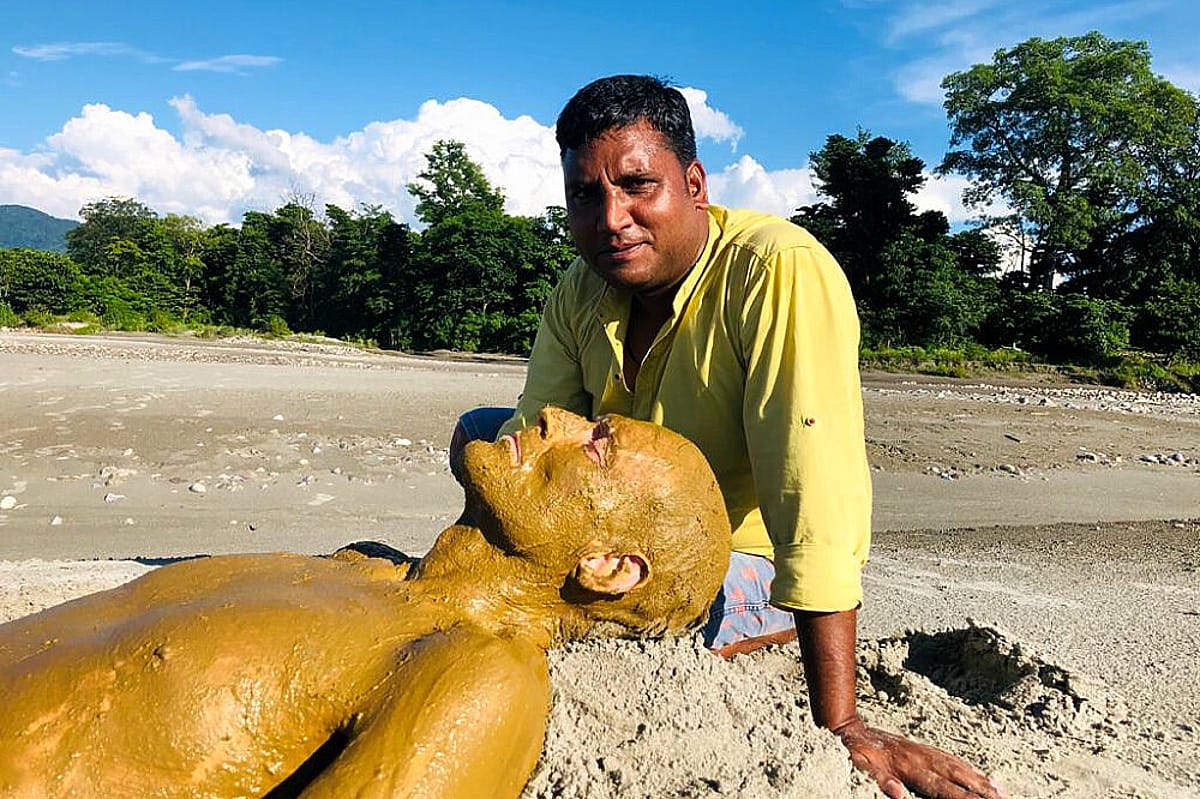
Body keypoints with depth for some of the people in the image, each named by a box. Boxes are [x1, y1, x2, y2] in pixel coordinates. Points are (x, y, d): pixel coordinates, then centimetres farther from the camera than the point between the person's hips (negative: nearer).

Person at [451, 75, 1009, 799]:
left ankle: (769, 627, -2)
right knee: (476, 431, 8)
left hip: (744, 556, -6)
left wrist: (841, 728, -38)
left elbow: (816, 491, -38)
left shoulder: (780, 271, -32)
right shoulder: (582, 290, -8)